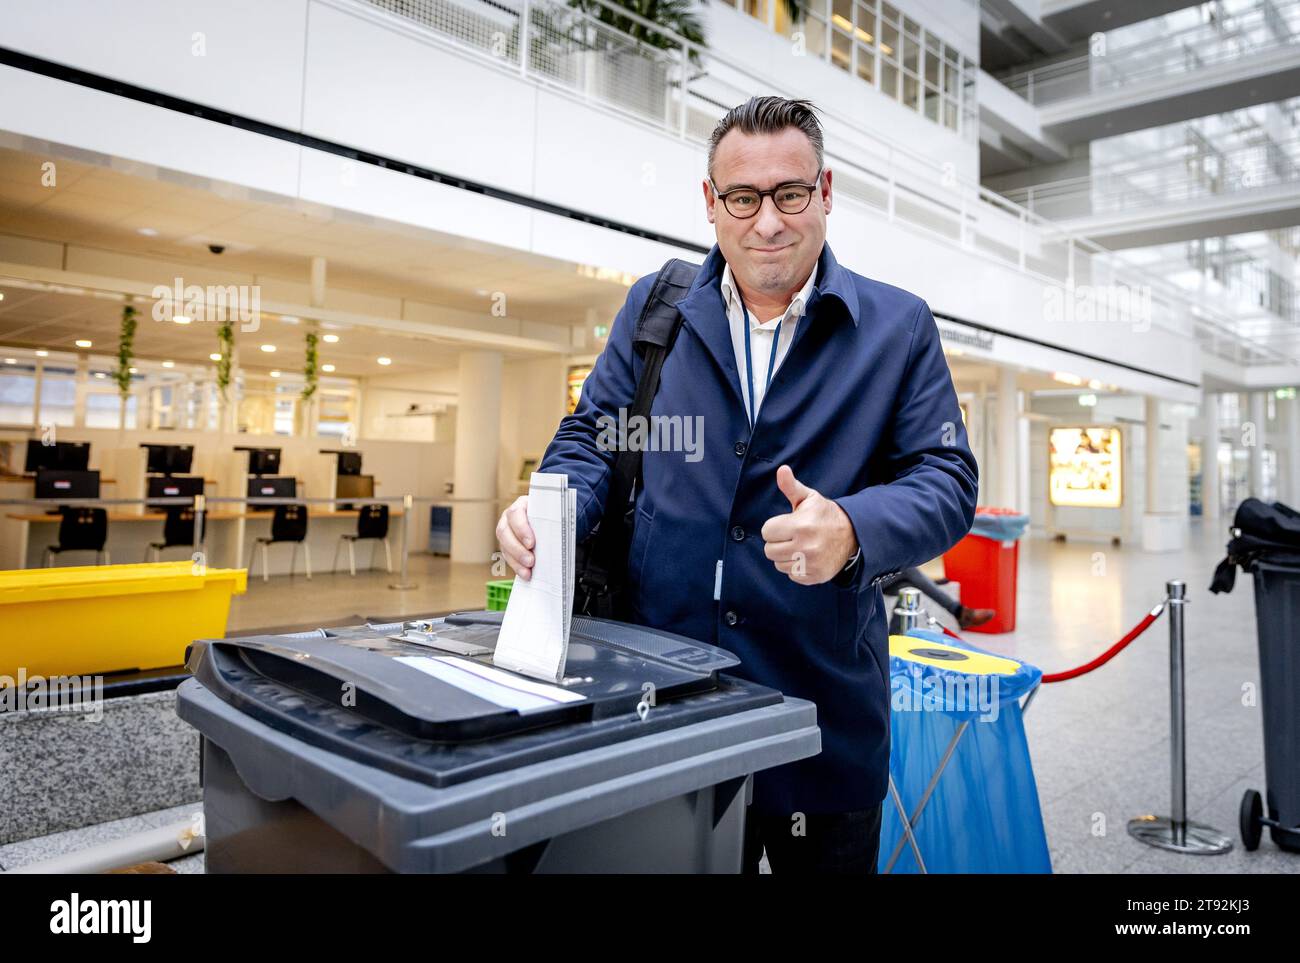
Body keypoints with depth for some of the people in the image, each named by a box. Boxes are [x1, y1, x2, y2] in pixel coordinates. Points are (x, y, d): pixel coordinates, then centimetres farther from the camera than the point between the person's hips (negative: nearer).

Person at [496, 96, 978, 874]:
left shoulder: (899, 326, 1)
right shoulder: (652, 307, 7)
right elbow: (594, 436, 9)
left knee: (826, 853, 15)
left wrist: (853, 529, -25)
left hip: (823, 700, -1)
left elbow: (945, 480, -3)